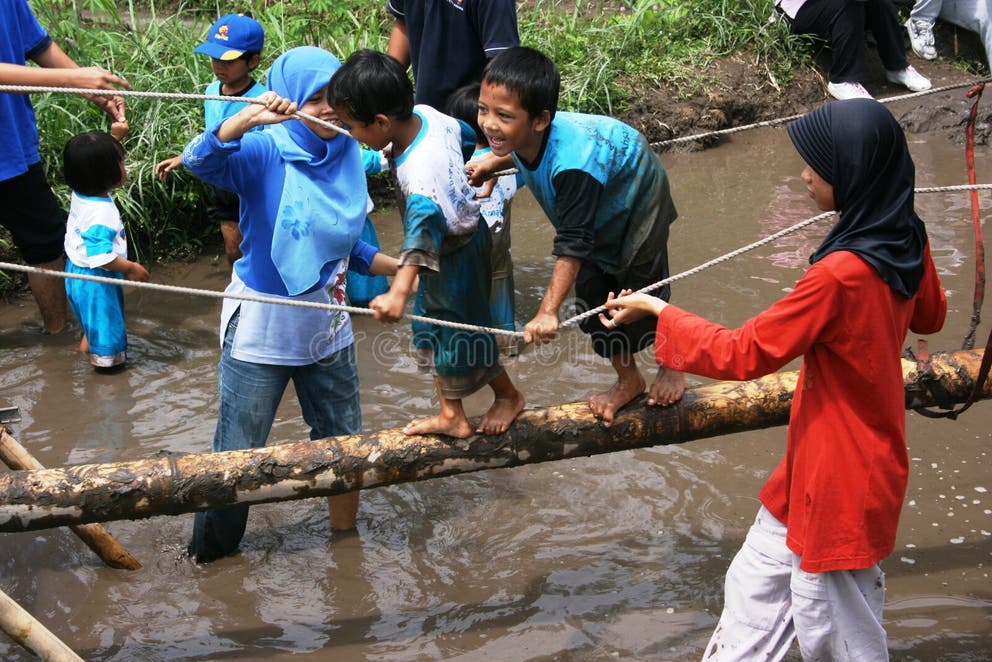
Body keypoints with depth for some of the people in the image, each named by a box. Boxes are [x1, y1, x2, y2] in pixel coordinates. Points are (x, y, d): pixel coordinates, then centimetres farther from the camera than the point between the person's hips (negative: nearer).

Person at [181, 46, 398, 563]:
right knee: (239, 451, 7)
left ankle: (344, 533, 39)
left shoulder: (348, 156, -1)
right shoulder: (266, 152, -18)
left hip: (327, 327, 5)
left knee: (343, 441, 17)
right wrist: (248, 117, -51)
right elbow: (200, 161, -38)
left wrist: (398, 267, 1)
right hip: (260, 330, -5)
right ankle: (211, 550, 28)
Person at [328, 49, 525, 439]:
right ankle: (451, 416, 31)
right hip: (465, 228, 9)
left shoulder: (420, 172, -40)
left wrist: (399, 293, -64)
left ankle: (508, 396, 37)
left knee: (461, 330, 12)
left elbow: (424, 228, -53)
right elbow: (468, 135, 7)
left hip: (457, 255, -9)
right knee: (434, 328, 19)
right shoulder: (426, 114, -13)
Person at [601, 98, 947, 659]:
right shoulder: (908, 240, -5)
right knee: (756, 583, 20)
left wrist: (657, 311, -13)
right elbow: (929, 317, 16)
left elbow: (742, 354, -23)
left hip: (841, 478, -9)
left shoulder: (840, 275, -32)